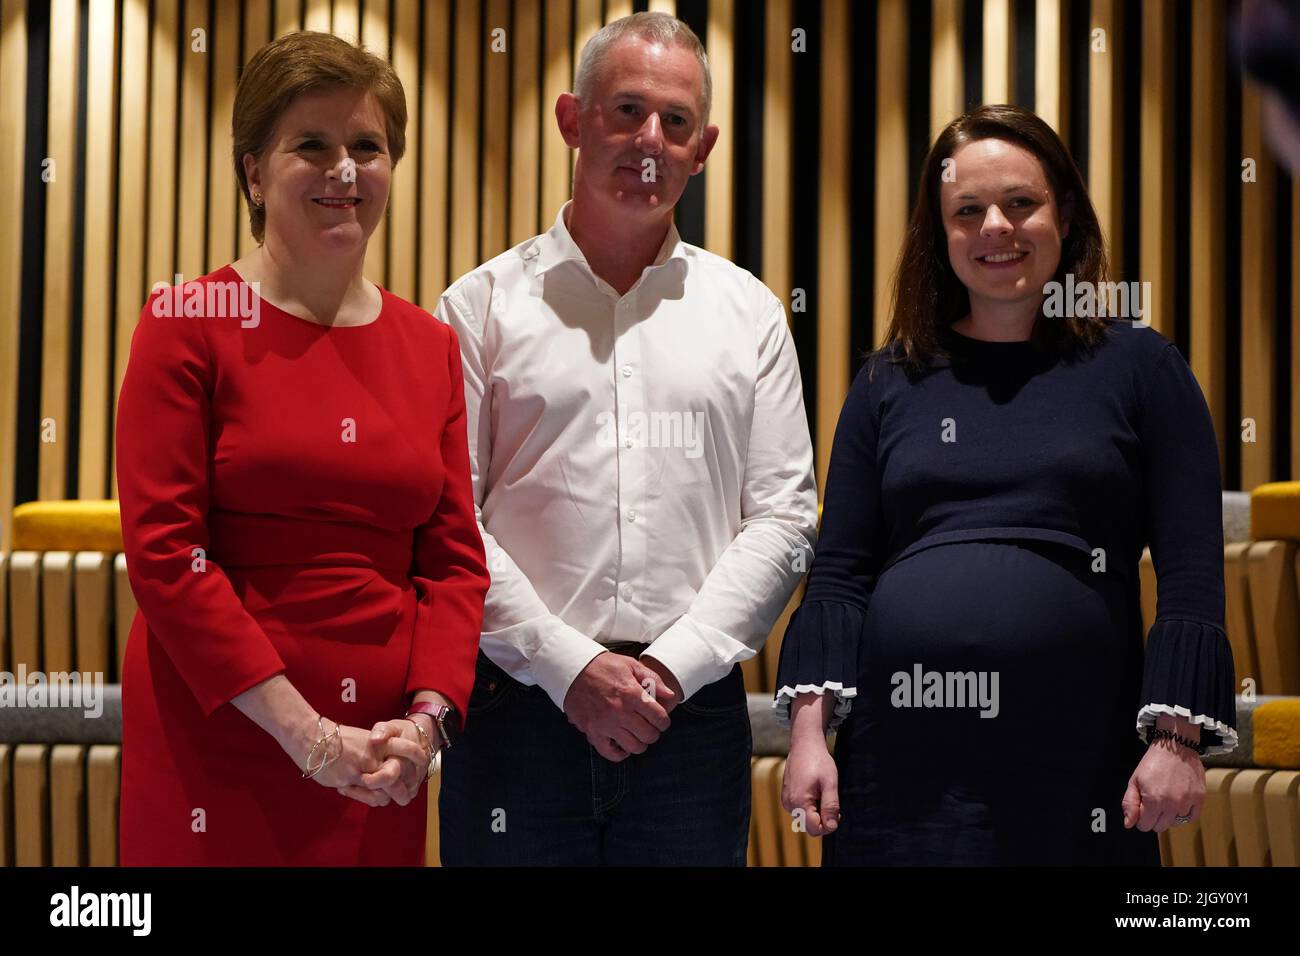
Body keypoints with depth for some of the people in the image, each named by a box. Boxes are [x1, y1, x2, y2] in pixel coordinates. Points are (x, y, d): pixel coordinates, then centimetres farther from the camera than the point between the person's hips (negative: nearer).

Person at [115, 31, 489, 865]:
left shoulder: (431, 346, 10)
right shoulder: (189, 322, -3)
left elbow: (456, 558, 8)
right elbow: (163, 549, -10)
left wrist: (428, 718, -8)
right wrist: (301, 728, -15)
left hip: (383, 761, 4)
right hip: (218, 738, -4)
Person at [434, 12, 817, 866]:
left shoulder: (749, 314, 10)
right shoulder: (485, 306, 4)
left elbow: (783, 519, 5)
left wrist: (672, 664, -7)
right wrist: (571, 666, -10)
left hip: (693, 708, 2)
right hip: (521, 703, -1)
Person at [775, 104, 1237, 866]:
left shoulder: (1140, 367, 5)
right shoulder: (889, 384, 12)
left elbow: (1192, 573, 0)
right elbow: (840, 573, 10)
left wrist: (1177, 737, -8)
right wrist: (809, 726, -1)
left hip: (1076, 756, -2)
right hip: (901, 758, 2)